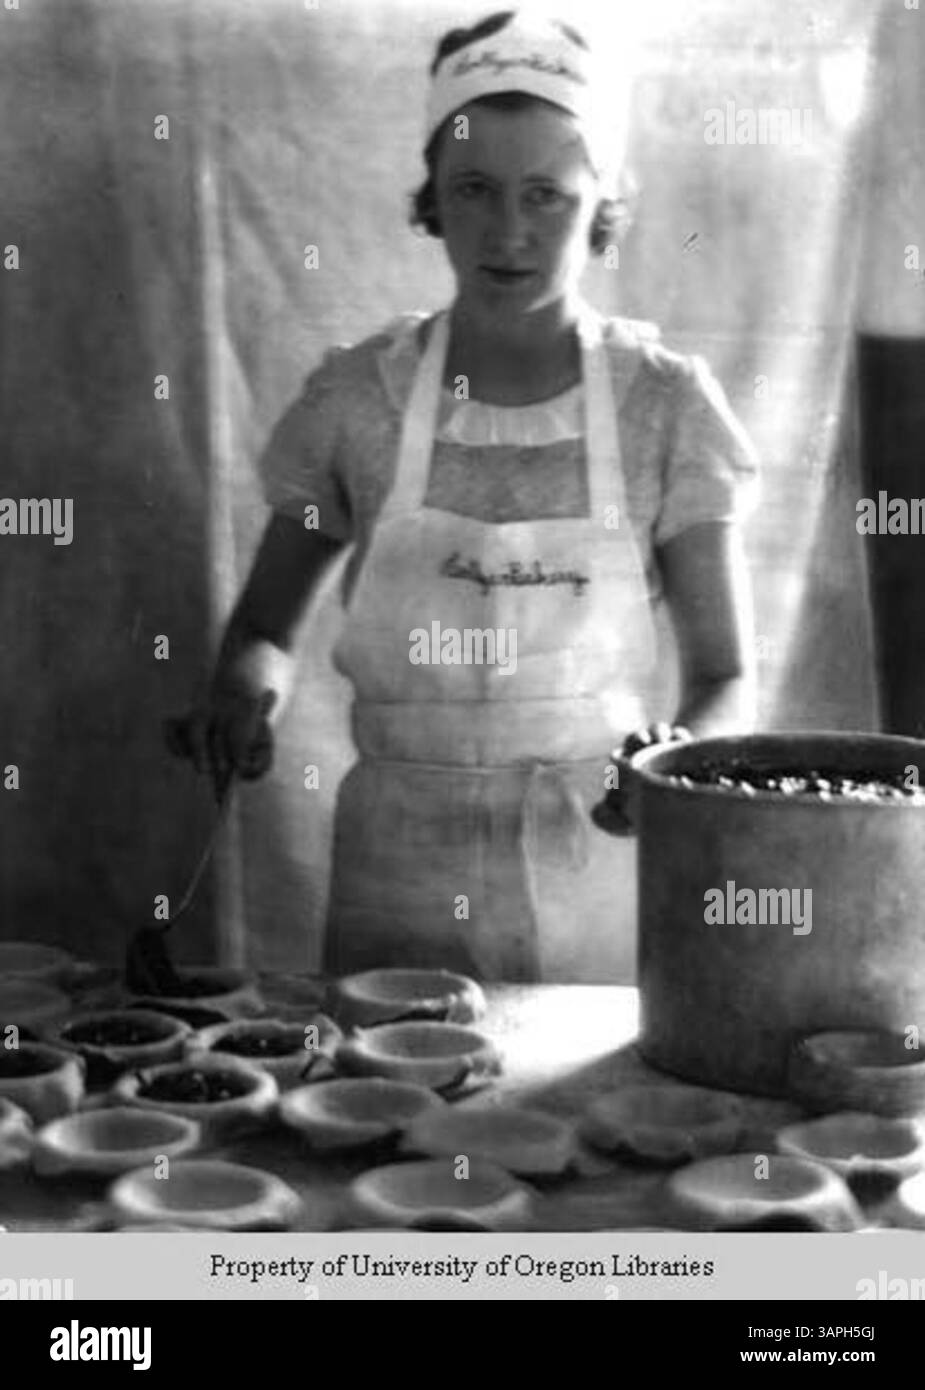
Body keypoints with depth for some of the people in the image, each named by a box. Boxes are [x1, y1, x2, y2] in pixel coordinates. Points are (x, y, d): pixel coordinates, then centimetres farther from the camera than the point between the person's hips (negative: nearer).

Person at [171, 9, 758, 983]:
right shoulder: (358, 393, -3)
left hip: (601, 881, 0)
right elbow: (265, 623, 7)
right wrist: (243, 694, -15)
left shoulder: (665, 402, -5)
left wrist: (677, 757, -23)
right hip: (396, 877, 1)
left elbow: (726, 679, -3)